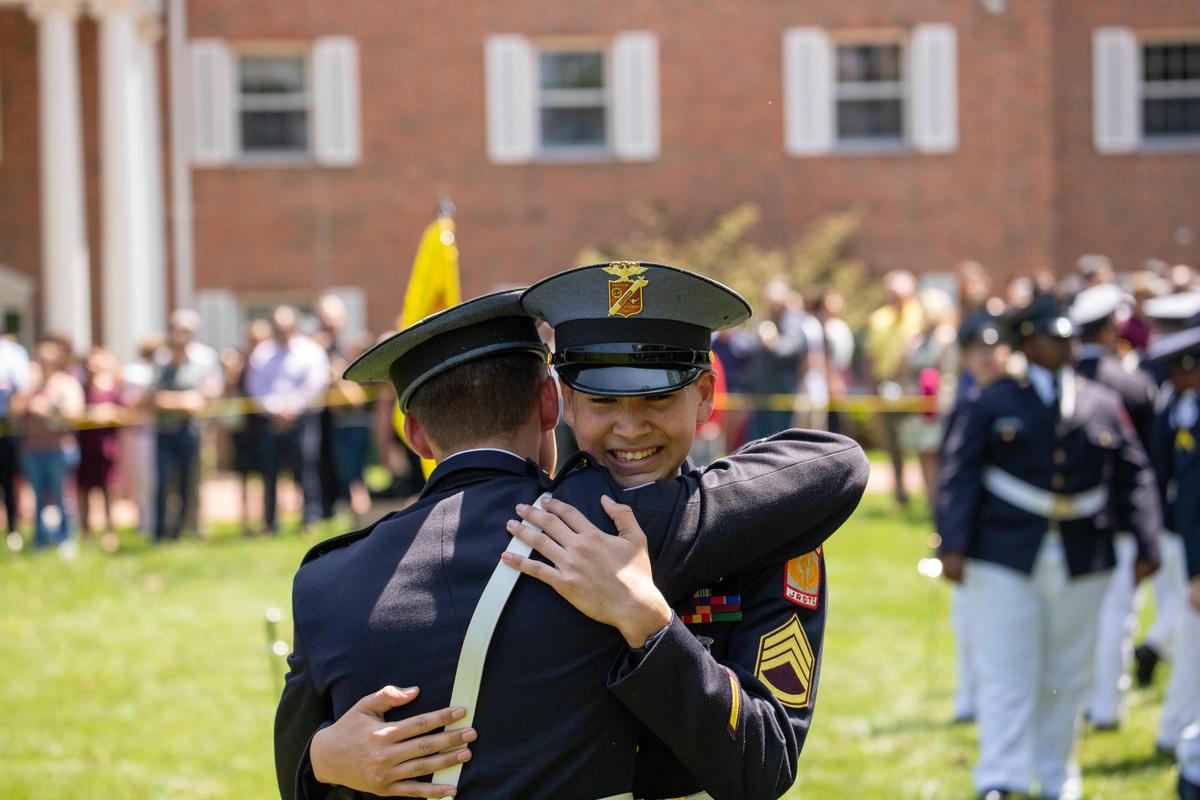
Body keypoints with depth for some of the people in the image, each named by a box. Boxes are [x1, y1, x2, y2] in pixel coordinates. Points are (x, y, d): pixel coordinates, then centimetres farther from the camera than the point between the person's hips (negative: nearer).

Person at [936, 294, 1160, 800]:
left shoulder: (1104, 406, 10)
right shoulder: (994, 404, 3)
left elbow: (1134, 479, 11)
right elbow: (959, 475, -4)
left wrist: (1145, 546, 1)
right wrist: (953, 545, -15)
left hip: (1083, 564, 3)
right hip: (1006, 561, -3)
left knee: (1068, 676, 10)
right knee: (1007, 671, -5)